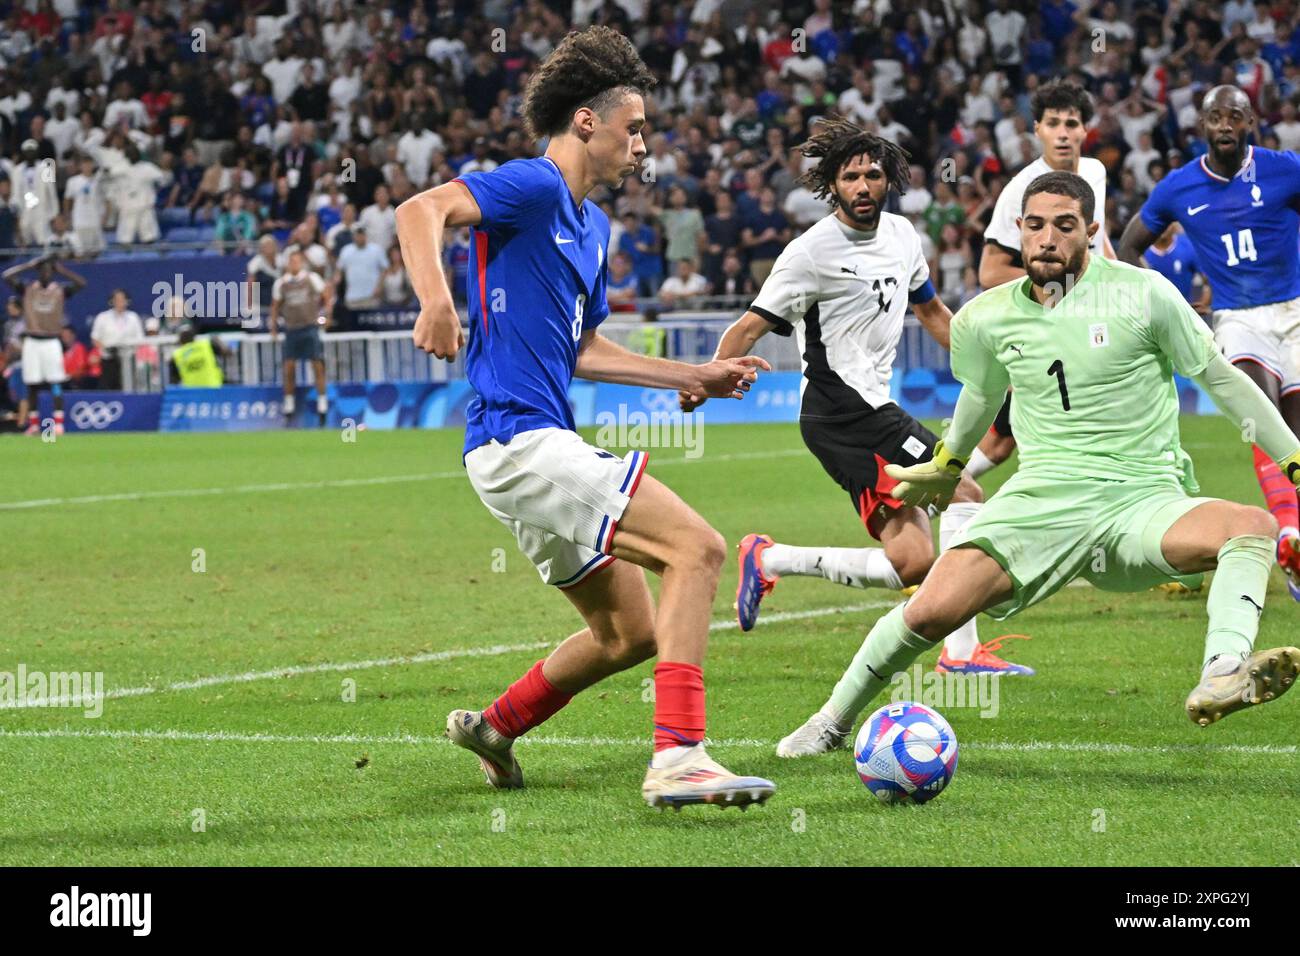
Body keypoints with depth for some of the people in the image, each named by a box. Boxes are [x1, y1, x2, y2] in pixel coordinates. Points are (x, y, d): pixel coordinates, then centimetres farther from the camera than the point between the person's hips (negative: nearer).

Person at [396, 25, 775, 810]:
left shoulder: (592, 225, 19)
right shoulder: (534, 188, -10)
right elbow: (420, 210, -24)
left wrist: (695, 378, 24)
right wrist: (437, 301, -40)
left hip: (543, 448, 10)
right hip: (520, 441, -10)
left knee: (630, 633, 18)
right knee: (696, 546, -20)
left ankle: (495, 728, 33)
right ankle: (678, 756, -27)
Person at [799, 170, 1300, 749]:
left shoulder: (1143, 294, -2)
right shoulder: (987, 319, 7)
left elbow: (1221, 377, 8)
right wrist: (946, 467, 44)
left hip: (1142, 501, -1)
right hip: (1041, 500, 1)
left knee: (1253, 526, -32)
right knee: (933, 610, -18)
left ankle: (1221, 679, -54)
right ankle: (831, 722, 4)